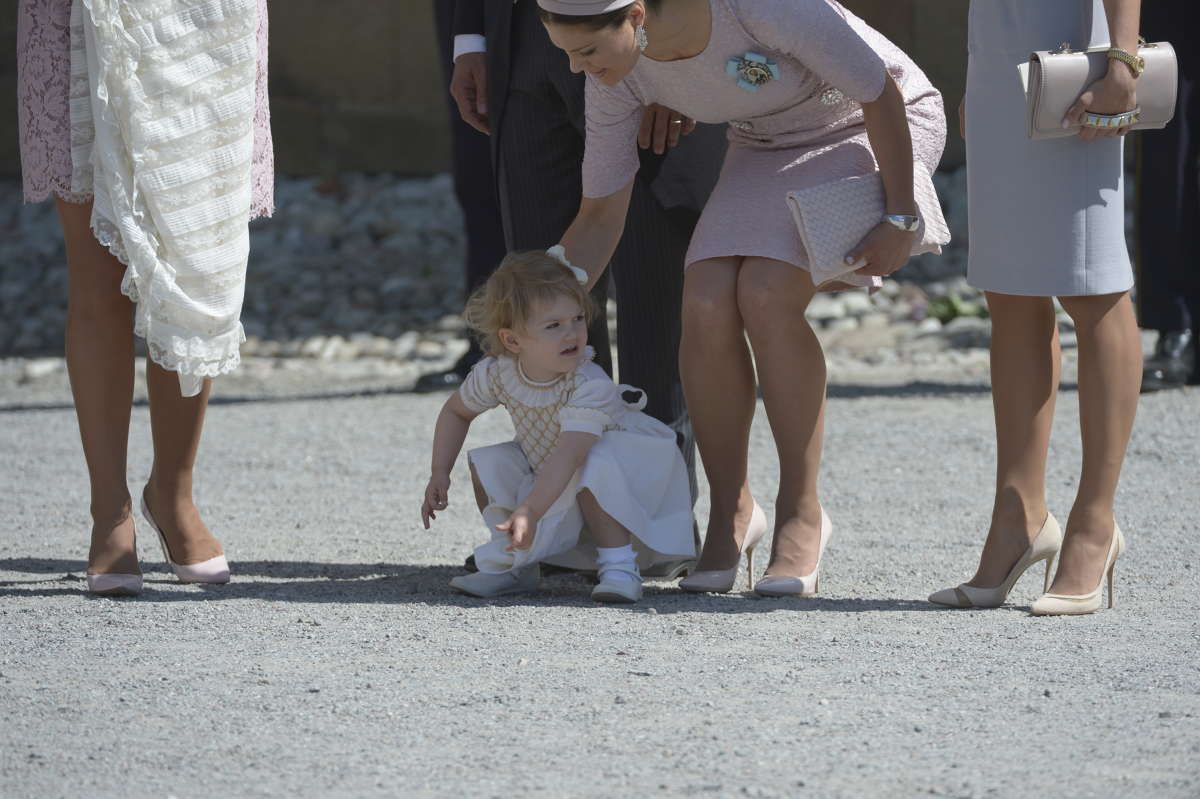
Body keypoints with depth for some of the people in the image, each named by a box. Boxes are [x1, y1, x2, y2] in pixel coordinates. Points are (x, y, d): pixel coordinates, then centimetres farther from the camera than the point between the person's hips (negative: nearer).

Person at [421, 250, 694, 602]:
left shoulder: (590, 387, -35)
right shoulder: (496, 373, -18)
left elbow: (567, 457, -45)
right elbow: (455, 411, 4)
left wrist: (529, 513, -54)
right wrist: (439, 474, -4)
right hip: (547, 472, 6)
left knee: (591, 475, -37)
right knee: (487, 463, -12)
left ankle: (619, 568, -24)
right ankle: (513, 564, 2)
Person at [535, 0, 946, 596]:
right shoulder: (615, 77, -17)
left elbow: (882, 92, -24)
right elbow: (600, 217, -5)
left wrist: (899, 218, -19)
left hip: (884, 132, -5)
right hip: (770, 149, 5)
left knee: (764, 296, -27)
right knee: (705, 306, -19)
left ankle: (801, 513, -13)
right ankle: (730, 513, -1)